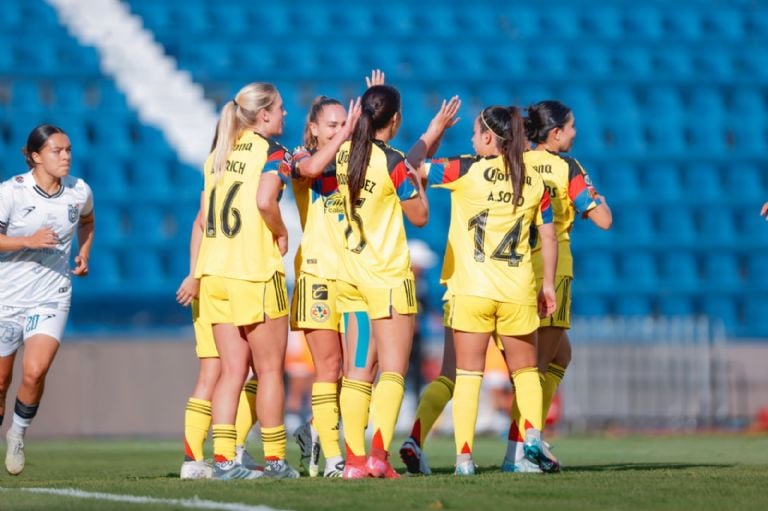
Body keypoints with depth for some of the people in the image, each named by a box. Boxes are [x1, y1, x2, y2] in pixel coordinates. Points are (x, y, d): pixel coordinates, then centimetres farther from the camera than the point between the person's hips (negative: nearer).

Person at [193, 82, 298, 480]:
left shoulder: (218, 154, 14)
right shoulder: (271, 150, -6)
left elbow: (204, 216, 12)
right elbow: (264, 200, -22)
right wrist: (281, 233, -5)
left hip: (214, 270, 6)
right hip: (255, 271, -6)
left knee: (232, 371, 6)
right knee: (269, 369, 4)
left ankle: (223, 459, -1)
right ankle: (275, 459, 7)